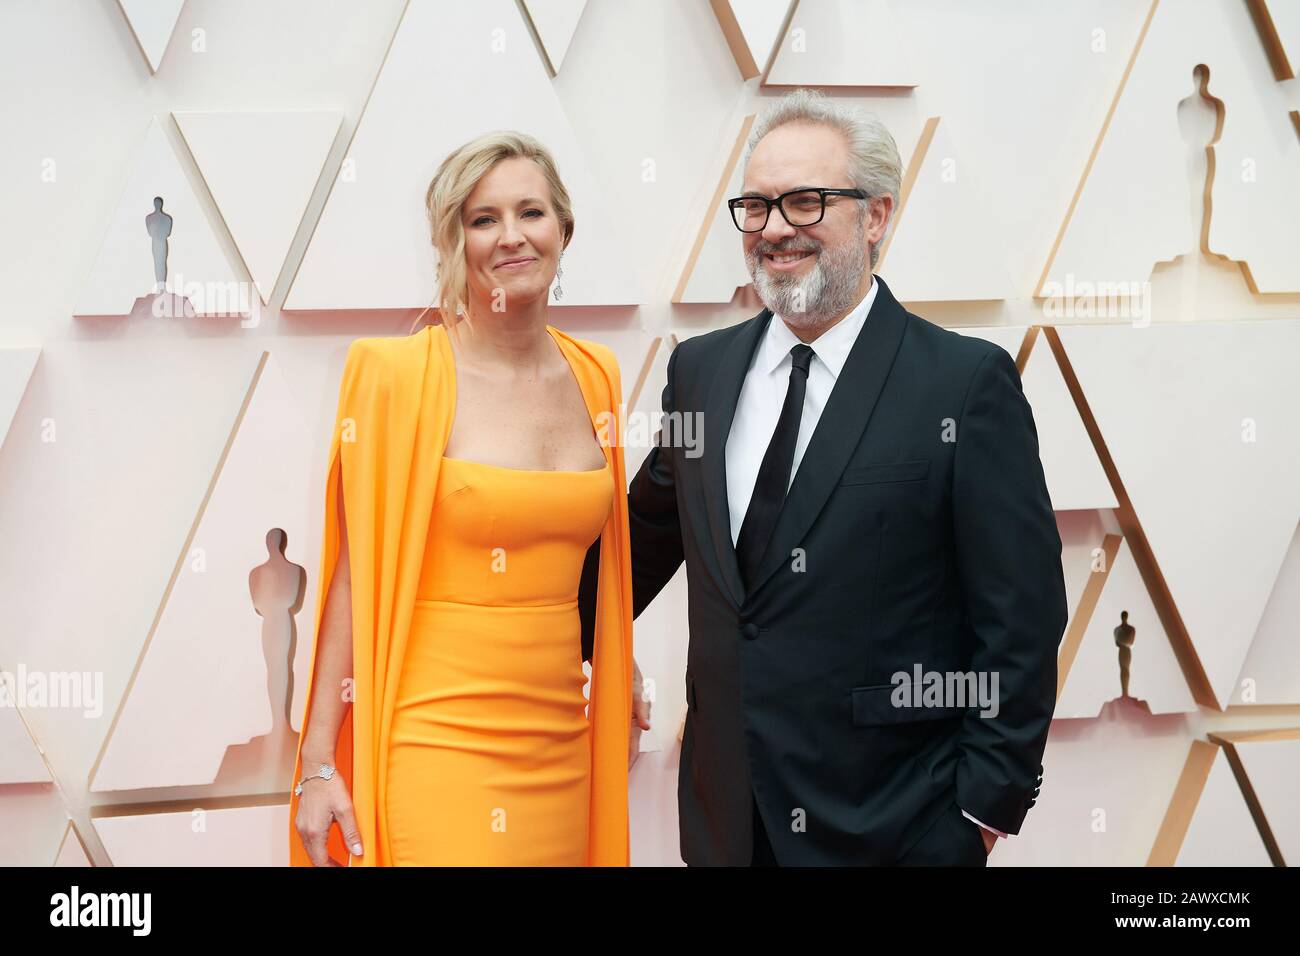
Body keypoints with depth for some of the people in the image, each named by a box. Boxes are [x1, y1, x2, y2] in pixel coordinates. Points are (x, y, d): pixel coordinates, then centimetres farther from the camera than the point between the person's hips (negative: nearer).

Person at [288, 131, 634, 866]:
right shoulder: (399, 375, -9)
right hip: (435, 742, -5)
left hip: (560, 742, 5)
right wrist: (317, 762, -9)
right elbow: (353, 577, -7)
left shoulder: (595, 376, 6)